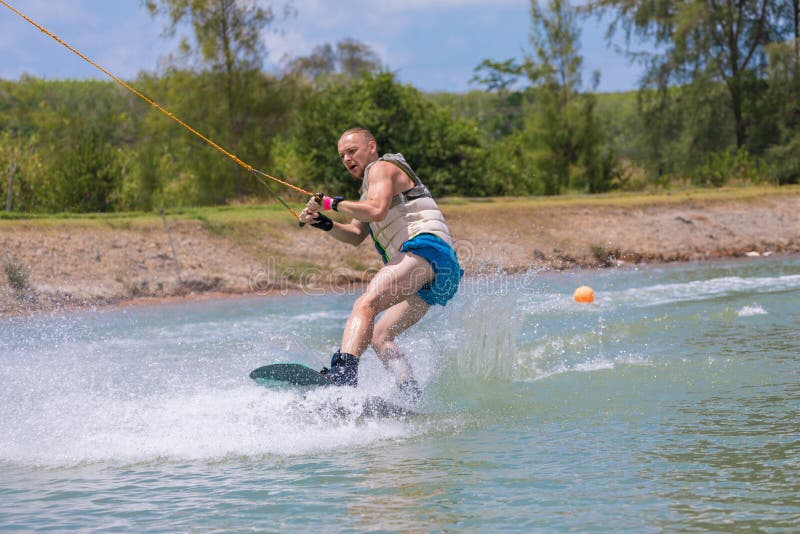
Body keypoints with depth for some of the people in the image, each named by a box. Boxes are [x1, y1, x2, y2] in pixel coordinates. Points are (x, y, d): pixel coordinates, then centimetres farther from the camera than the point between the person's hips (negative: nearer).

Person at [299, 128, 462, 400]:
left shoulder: (382, 167, 6)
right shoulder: (370, 186, 36)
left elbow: (377, 211, -13)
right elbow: (356, 236, 31)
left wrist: (334, 203, -3)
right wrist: (326, 224, 14)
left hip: (427, 247, -11)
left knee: (365, 304, -29)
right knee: (378, 337, 7)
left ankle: (342, 374, -50)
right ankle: (413, 396, -8)